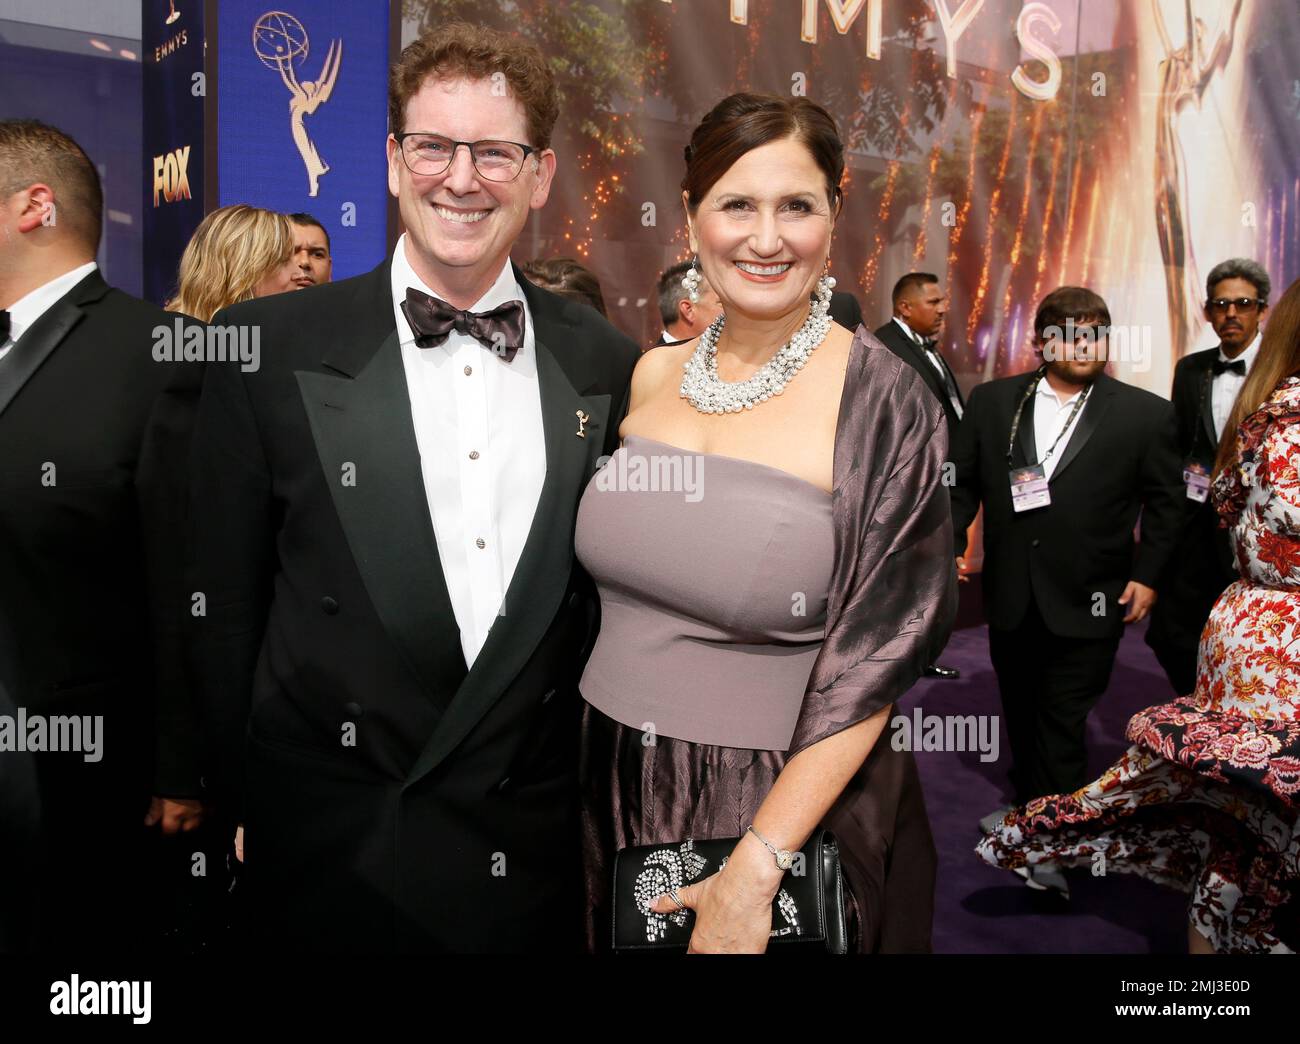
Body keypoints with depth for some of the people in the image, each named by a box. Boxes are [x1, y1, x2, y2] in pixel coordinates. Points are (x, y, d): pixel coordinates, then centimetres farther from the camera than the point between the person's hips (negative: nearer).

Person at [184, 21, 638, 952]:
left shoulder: (607, 368, -1)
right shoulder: (270, 349, -7)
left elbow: (606, 603, 6)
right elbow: (224, 608, -2)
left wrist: (606, 798, 4)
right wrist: (244, 804, -1)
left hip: (537, 850, 2)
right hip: (332, 855, -1)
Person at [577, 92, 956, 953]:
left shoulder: (881, 399, -15)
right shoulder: (652, 374, 0)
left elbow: (873, 665, -15)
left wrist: (755, 869, -19)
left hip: (791, 806, -4)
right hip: (617, 786, 5)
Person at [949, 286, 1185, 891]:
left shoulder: (1145, 414, -2)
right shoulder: (992, 401, 2)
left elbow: (1165, 503, 3)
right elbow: (962, 483, 6)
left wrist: (1147, 574, -3)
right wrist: (949, 542, -4)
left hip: (1089, 602, -3)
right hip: (1011, 596, 3)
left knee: (1063, 721, -1)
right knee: (1020, 710, 17)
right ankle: (1029, 805, 38)